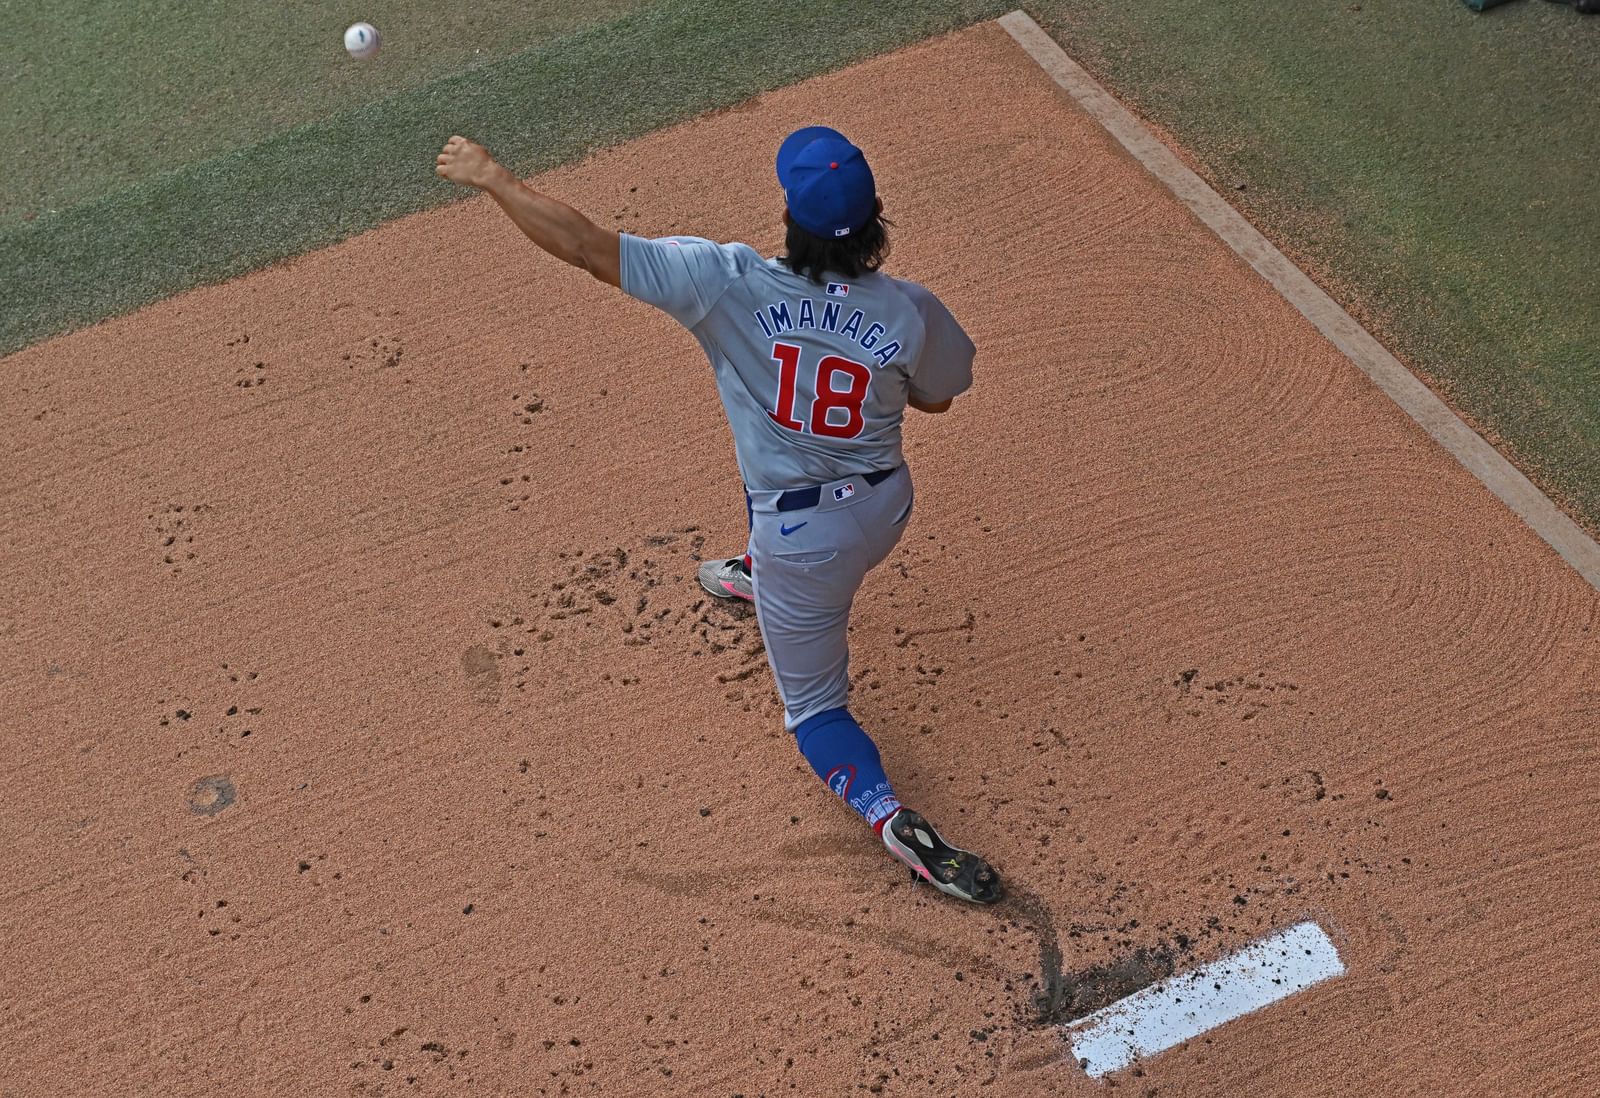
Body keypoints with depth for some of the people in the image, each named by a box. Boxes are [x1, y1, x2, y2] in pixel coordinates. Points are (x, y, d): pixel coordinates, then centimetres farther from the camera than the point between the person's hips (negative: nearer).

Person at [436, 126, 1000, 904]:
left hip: (803, 539, -4)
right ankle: (757, 575, 69)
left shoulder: (730, 283, -26)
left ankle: (889, 816, -4)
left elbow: (583, 245, -24)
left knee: (815, 708, 16)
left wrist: (491, 177, -8)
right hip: (885, 509, 4)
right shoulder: (909, 312, -19)